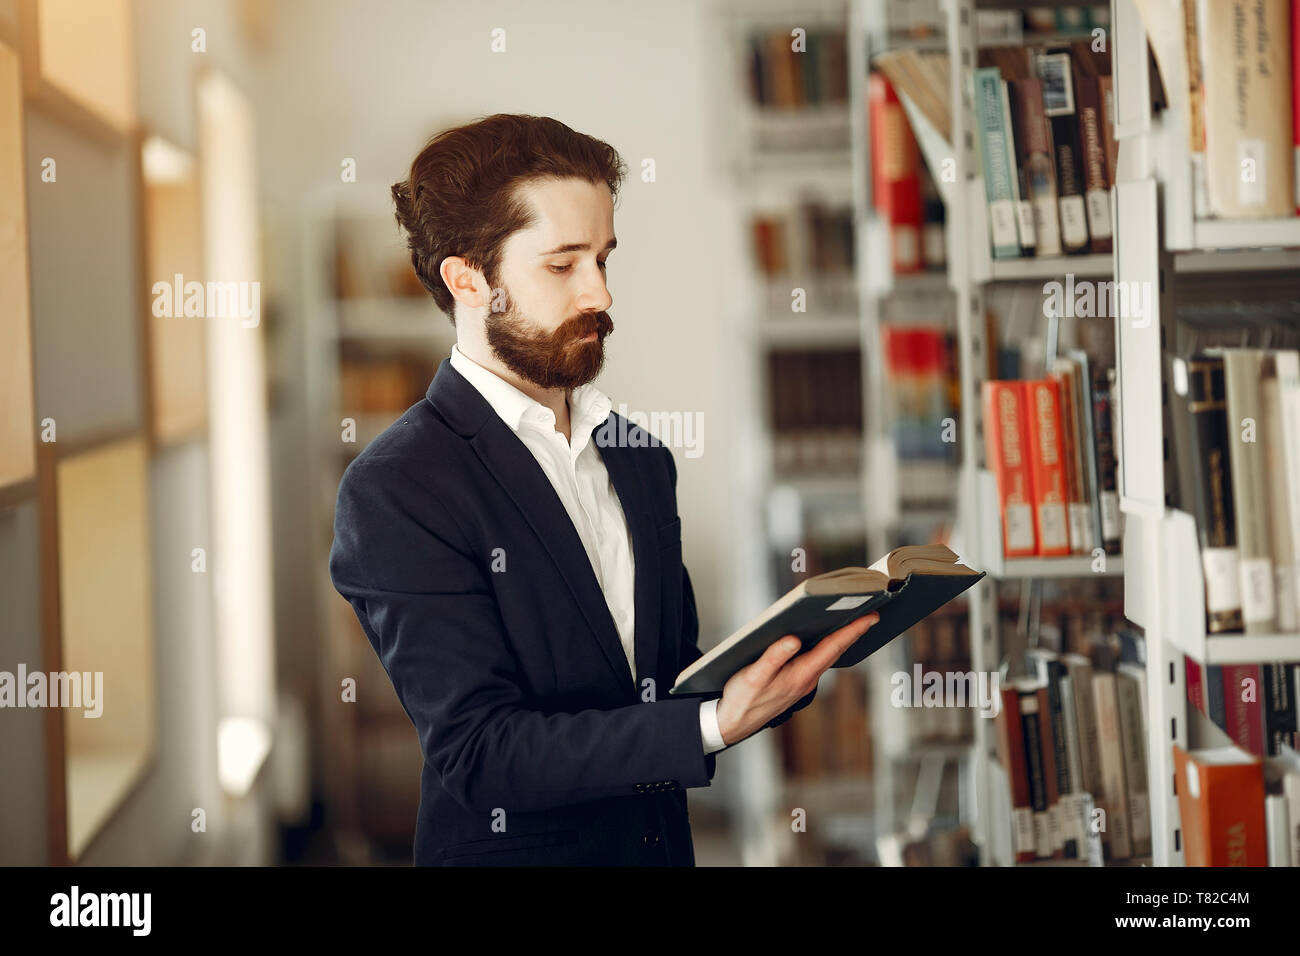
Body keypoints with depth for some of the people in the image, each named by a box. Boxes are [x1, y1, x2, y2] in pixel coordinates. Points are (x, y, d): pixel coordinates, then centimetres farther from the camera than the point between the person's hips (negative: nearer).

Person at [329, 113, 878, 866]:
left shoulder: (639, 458, 6)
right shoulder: (394, 491, -16)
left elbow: (676, 677, 9)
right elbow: (480, 753, -22)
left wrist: (782, 668, -11)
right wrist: (714, 724, -30)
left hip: (662, 841, 6)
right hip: (512, 847, -6)